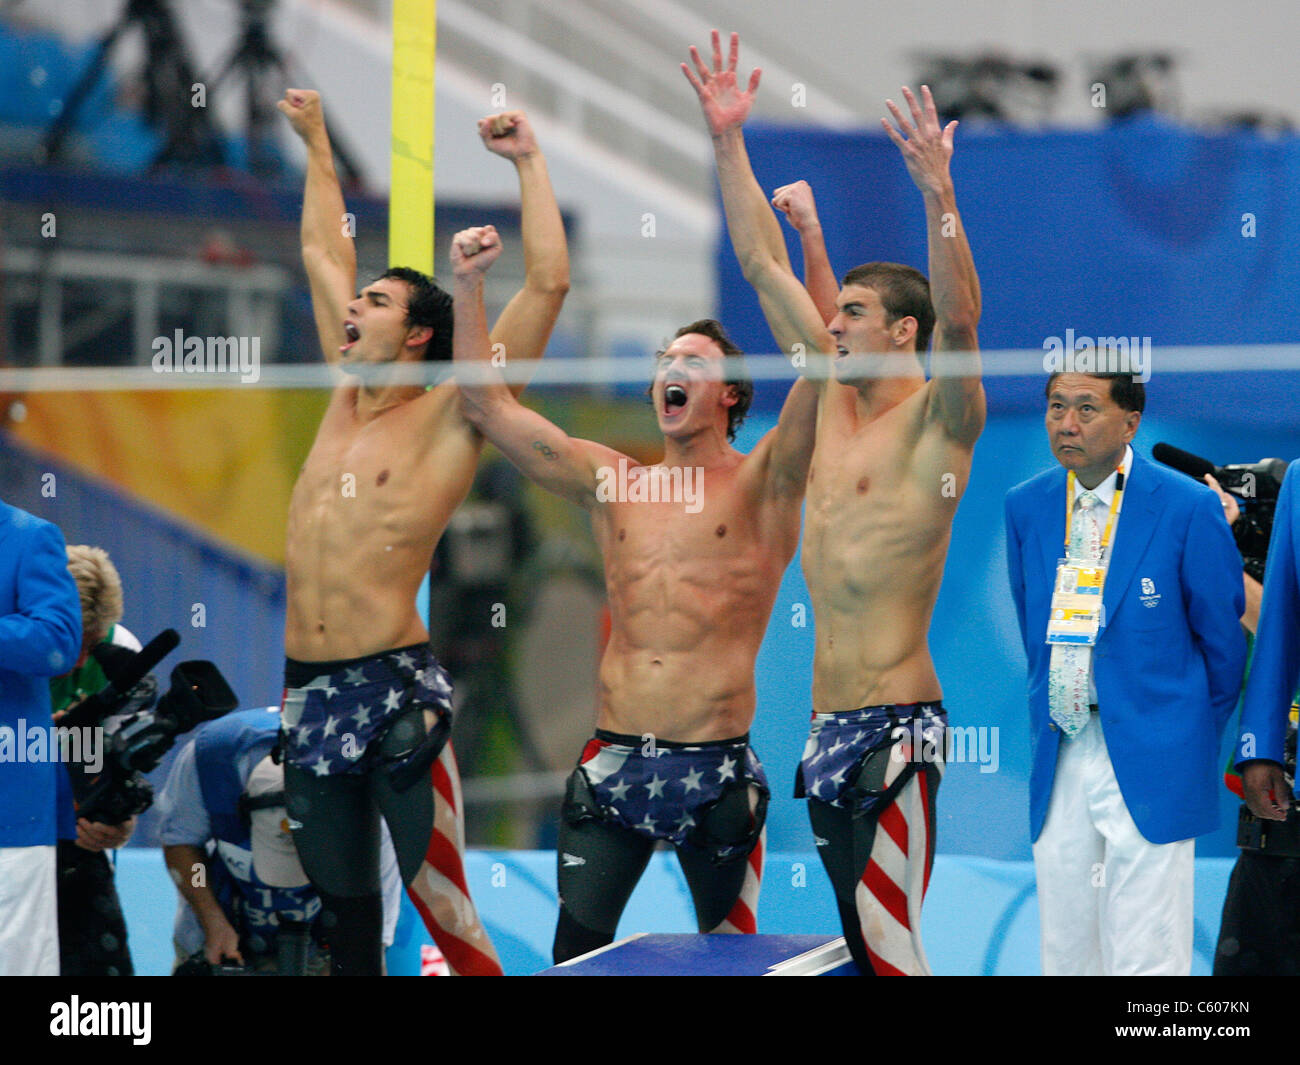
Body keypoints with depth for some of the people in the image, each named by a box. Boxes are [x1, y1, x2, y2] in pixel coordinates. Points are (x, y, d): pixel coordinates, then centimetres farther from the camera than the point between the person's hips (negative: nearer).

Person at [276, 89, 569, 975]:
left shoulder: (448, 417, -2)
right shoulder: (348, 397, 16)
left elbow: (550, 285, -8)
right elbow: (323, 253, 28)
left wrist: (529, 160, -4)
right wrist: (318, 145, 32)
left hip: (395, 691, -7)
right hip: (308, 692, 7)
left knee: (441, 898, -12)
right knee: (342, 910, 10)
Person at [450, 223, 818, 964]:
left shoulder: (760, 485, 3)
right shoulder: (614, 482, 14)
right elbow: (489, 405, 15)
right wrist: (469, 285, 7)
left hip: (717, 769, -3)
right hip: (614, 764, 3)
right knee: (576, 952, -3)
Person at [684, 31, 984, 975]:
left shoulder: (937, 420, -4)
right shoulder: (835, 399, 15)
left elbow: (960, 320, -23)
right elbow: (763, 267, 16)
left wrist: (939, 195, -35)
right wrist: (728, 141, 12)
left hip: (899, 723, -8)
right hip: (830, 721, 8)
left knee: (890, 944, -13)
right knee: (858, 939, 8)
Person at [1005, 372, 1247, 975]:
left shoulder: (1188, 508, -9)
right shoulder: (1026, 506, 7)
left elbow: (1223, 642, 2)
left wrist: (1194, 741, 10)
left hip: (1147, 764, -5)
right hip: (1058, 762, 5)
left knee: (1144, 962, -8)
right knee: (1065, 955, 7)